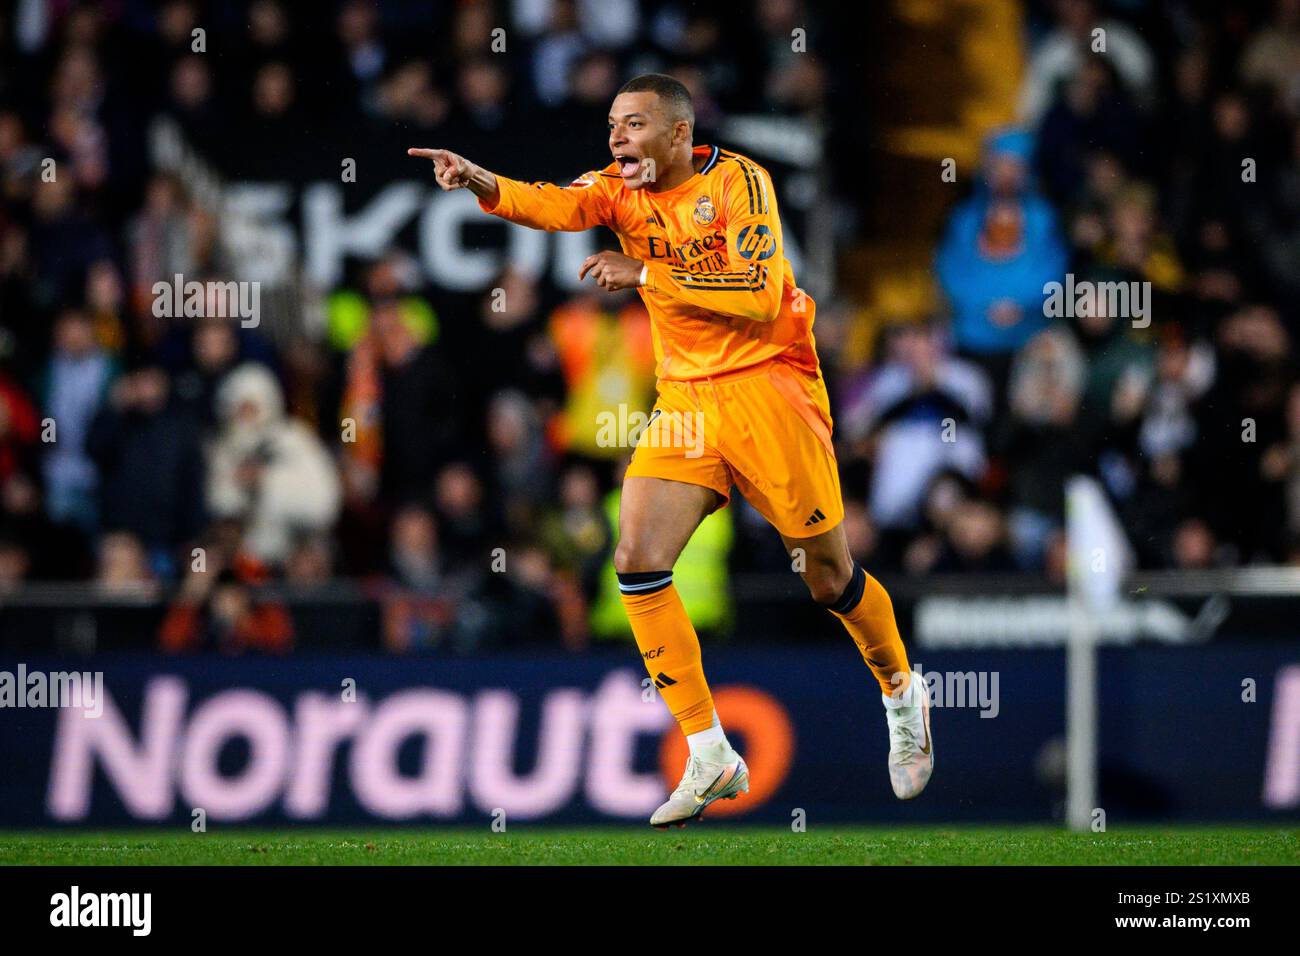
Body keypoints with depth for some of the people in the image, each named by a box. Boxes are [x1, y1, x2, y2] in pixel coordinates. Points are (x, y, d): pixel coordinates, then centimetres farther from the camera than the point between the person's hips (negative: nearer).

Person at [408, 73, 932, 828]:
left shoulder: (737, 181, -12)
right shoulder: (623, 186, 2)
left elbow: (760, 293, -22)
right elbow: (559, 206, -19)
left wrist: (647, 274, -25)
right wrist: (481, 183, -38)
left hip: (768, 390, -5)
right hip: (685, 399, 5)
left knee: (830, 577, 2)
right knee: (638, 562, -11)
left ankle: (902, 694, 32)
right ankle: (711, 758, -6)